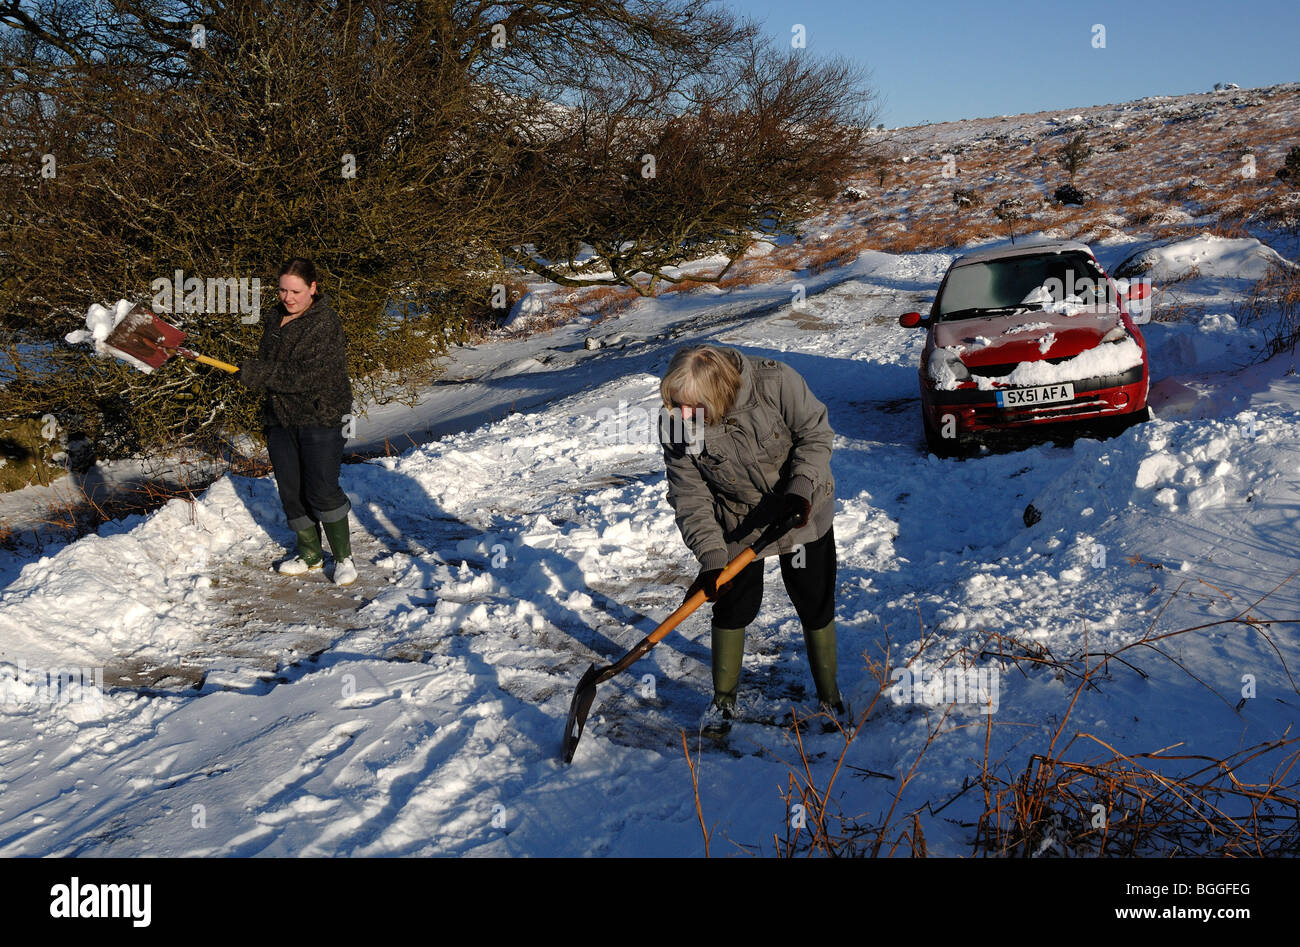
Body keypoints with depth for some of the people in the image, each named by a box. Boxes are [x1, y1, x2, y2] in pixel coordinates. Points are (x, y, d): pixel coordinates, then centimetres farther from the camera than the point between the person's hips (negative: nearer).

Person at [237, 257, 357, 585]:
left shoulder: (325, 323, -14)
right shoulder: (276, 318, 11)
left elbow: (309, 375, -22)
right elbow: (266, 363, 21)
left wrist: (260, 374, -20)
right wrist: (251, 372, -2)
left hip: (319, 417, -7)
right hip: (280, 418, 8)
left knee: (322, 489, -10)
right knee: (291, 490, 10)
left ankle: (344, 557, 3)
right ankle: (310, 554, 24)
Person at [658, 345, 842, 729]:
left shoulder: (774, 381, -31)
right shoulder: (676, 426, -22)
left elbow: (815, 433, -17)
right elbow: (690, 498, -18)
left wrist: (800, 487, -31)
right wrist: (711, 557, -29)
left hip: (804, 516, -1)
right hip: (738, 527, 1)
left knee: (816, 607, 9)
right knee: (732, 609, 8)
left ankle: (830, 696, 31)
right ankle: (723, 699, 31)